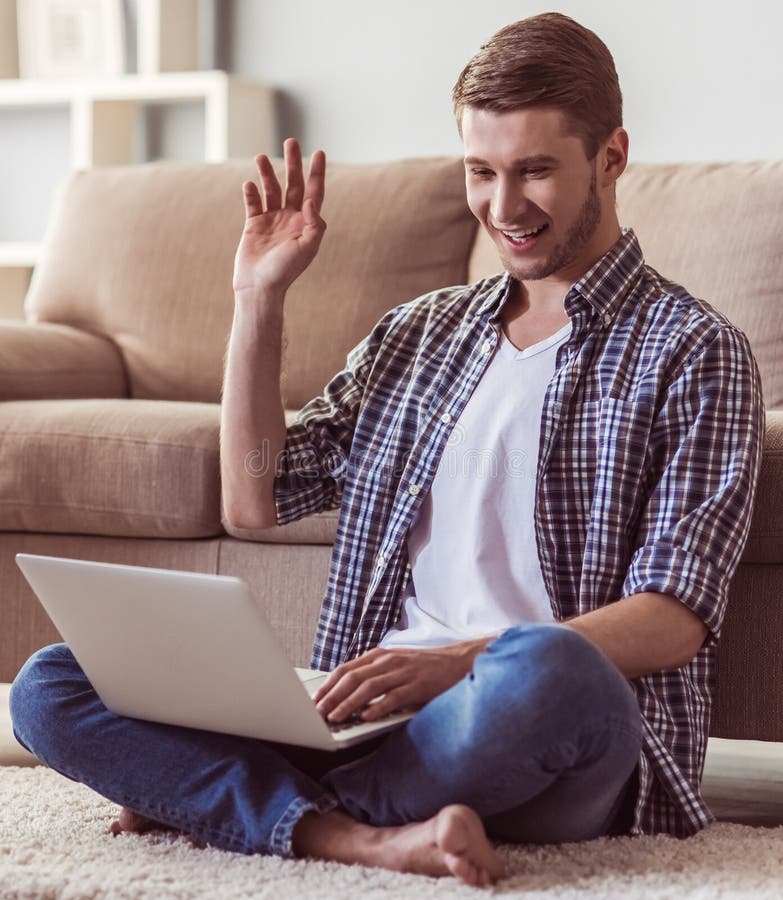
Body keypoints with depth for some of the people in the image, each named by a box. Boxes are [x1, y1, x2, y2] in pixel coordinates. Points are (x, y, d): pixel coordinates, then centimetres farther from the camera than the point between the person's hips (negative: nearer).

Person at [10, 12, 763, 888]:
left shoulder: (693, 352, 3)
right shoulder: (418, 333, 22)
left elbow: (672, 623, -8)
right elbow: (254, 500, 18)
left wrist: (461, 662, -21)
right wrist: (258, 299, 11)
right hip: (373, 707, 5)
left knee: (545, 669, -42)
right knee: (48, 686, -11)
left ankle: (209, 796, -19)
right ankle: (372, 837, -29)